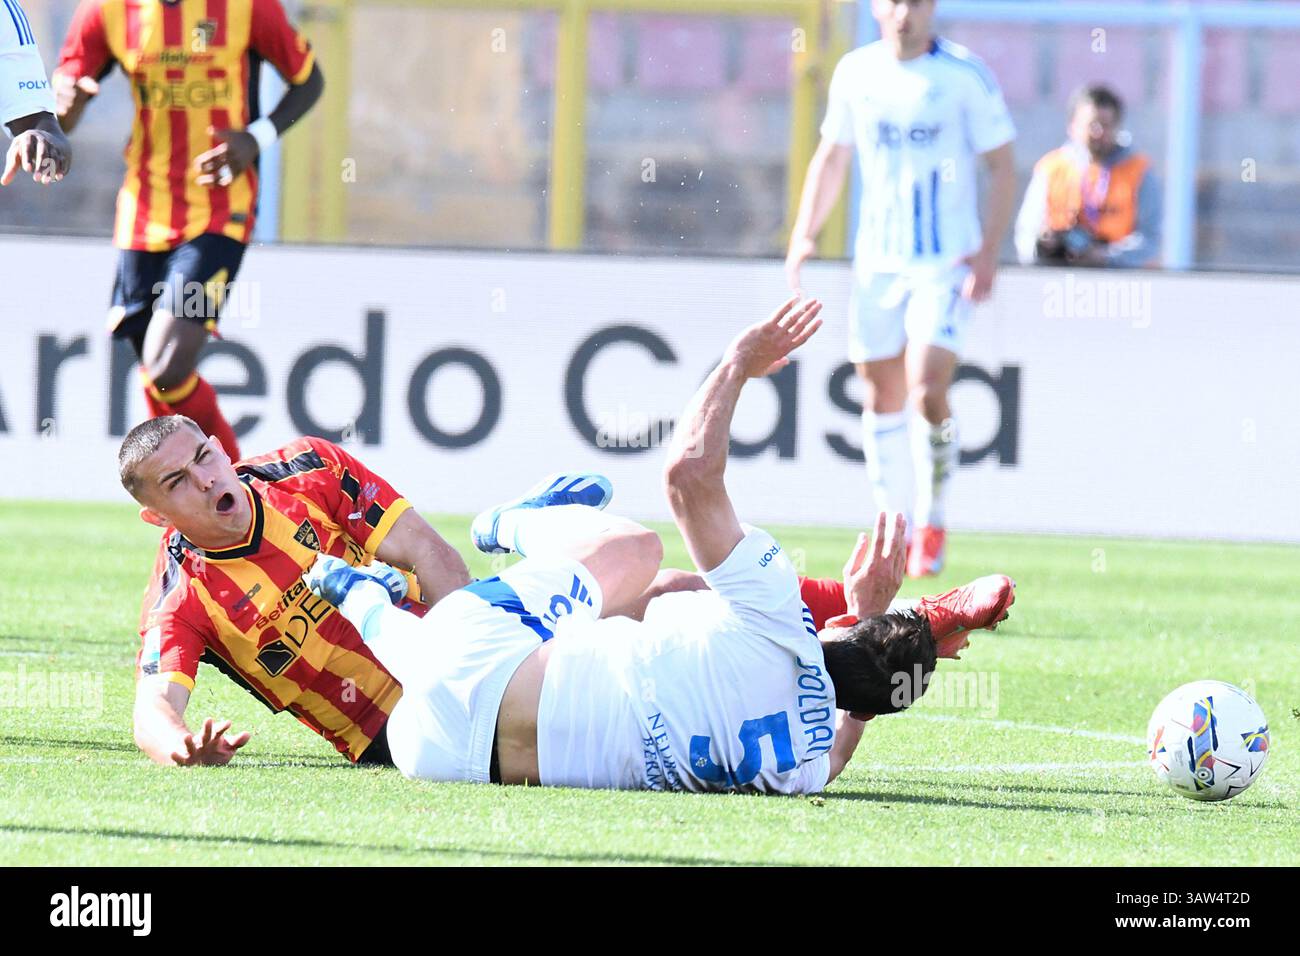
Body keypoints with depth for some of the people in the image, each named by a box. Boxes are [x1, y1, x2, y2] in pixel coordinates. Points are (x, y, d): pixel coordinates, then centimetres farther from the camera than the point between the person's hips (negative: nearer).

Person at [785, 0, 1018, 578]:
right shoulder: (855, 73, 5)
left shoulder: (965, 76, -6)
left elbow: (1001, 166, -3)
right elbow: (831, 157, 17)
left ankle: (932, 520, 2)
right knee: (881, 398, 6)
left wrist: (989, 249, -13)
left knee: (927, 392, -16)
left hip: (946, 262, -4)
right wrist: (805, 234, 7)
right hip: (876, 263, 4)